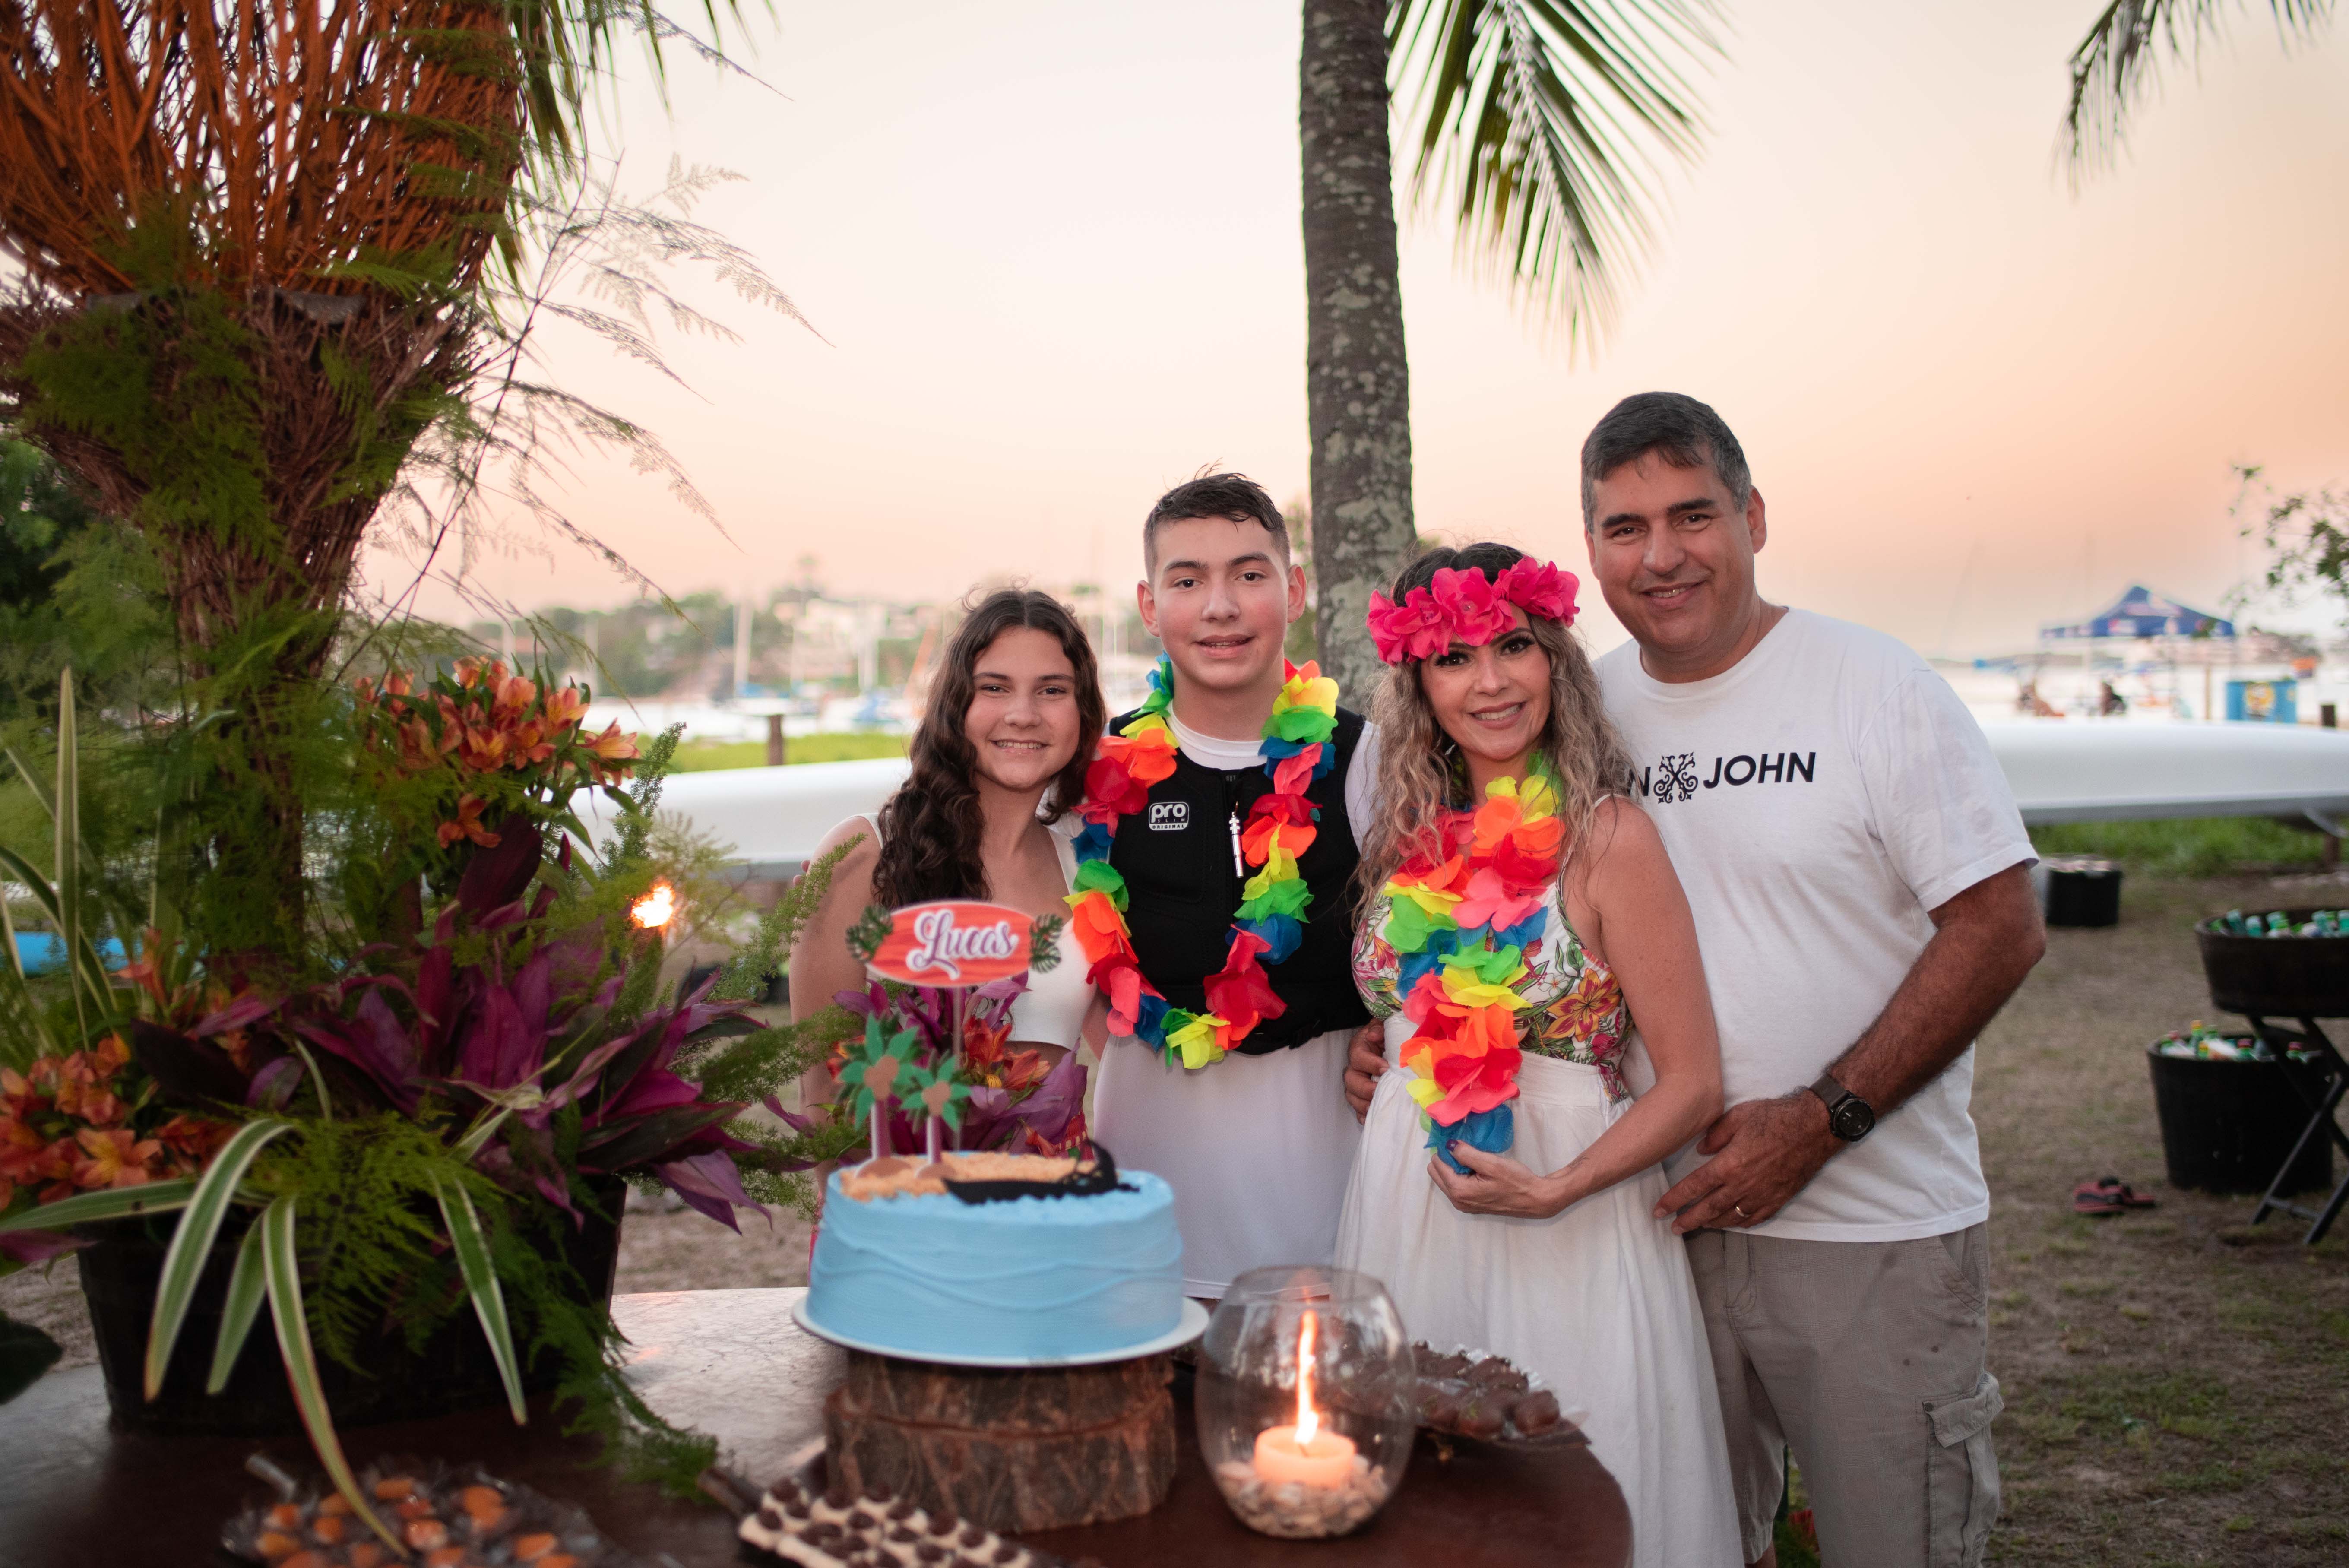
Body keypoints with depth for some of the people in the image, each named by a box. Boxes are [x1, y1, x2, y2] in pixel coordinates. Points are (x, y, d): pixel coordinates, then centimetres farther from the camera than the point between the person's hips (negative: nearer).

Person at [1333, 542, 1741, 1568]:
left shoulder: (1607, 838, -10)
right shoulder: (1415, 838, 6)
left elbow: (1692, 1083, -10)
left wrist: (1554, 1191, -19)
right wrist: (1377, 1072, 4)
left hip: (1562, 1229, -5)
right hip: (1402, 1206, 5)